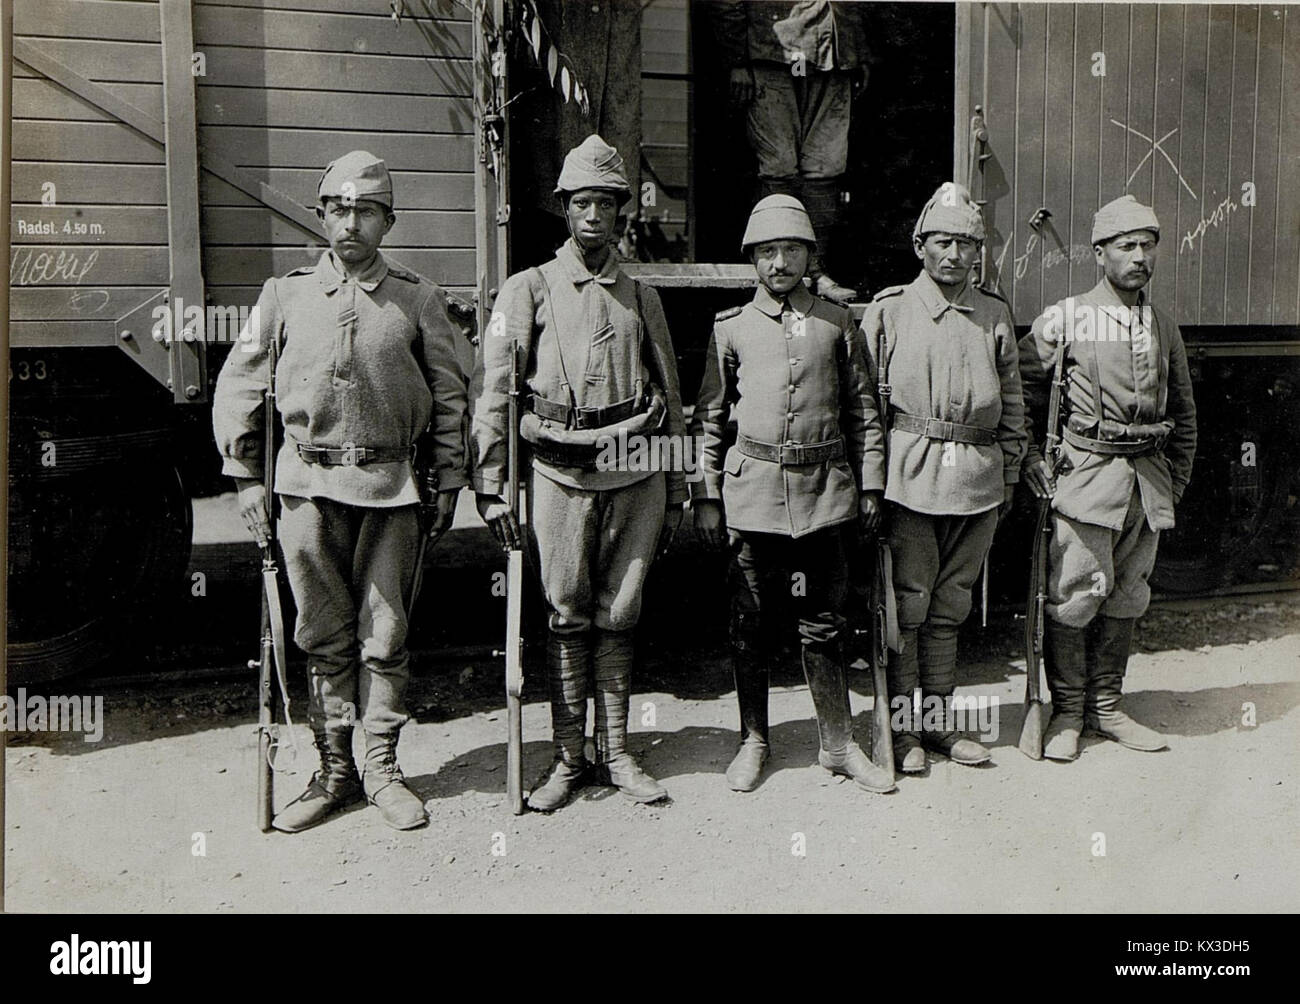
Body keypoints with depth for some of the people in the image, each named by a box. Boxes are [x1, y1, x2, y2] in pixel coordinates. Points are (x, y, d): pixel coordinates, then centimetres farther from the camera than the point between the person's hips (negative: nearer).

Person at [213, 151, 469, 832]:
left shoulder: (419, 299, 5)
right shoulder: (285, 295, 7)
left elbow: (449, 397, 9)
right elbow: (236, 387, 11)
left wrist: (447, 481, 7)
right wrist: (245, 476, 6)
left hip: (392, 486, -1)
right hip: (308, 483, 1)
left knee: (384, 635, 4)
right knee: (324, 635, 7)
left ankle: (382, 770, 17)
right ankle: (334, 771, 19)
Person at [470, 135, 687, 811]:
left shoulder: (641, 298, 14)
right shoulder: (527, 291, 5)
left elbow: (669, 399, 16)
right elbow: (490, 394, 1)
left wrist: (675, 495, 13)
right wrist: (490, 486, -6)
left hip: (635, 471, 2)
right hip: (559, 473, -2)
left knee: (618, 617, 8)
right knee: (567, 618, 4)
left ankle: (615, 754, 19)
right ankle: (568, 759, 15)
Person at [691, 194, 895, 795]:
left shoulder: (837, 322, 9)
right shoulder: (730, 328, 7)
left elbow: (862, 410, 11)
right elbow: (708, 418, 8)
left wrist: (870, 484, 6)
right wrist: (705, 495, 3)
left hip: (825, 488, 0)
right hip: (753, 489, 0)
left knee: (824, 622, 5)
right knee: (752, 624, 7)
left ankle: (839, 744, 16)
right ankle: (753, 741, 21)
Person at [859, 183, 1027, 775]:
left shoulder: (995, 315, 13)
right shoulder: (887, 310, 2)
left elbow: (1012, 403, 18)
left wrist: (1008, 474, 14)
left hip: (977, 478, 4)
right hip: (909, 474, -3)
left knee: (950, 604, 10)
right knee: (907, 600, -1)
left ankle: (938, 719, 21)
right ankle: (900, 724, 10)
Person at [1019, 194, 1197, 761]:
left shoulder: (1165, 329, 13)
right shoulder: (1063, 320, -4)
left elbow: (1183, 412, 21)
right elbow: (1015, 391, -1)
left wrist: (1177, 476, 15)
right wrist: (1030, 459, -5)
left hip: (1149, 478, 5)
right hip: (1086, 474, -5)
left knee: (1126, 599, 10)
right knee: (1074, 596, -4)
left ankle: (1105, 709, 22)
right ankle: (1067, 713, 11)